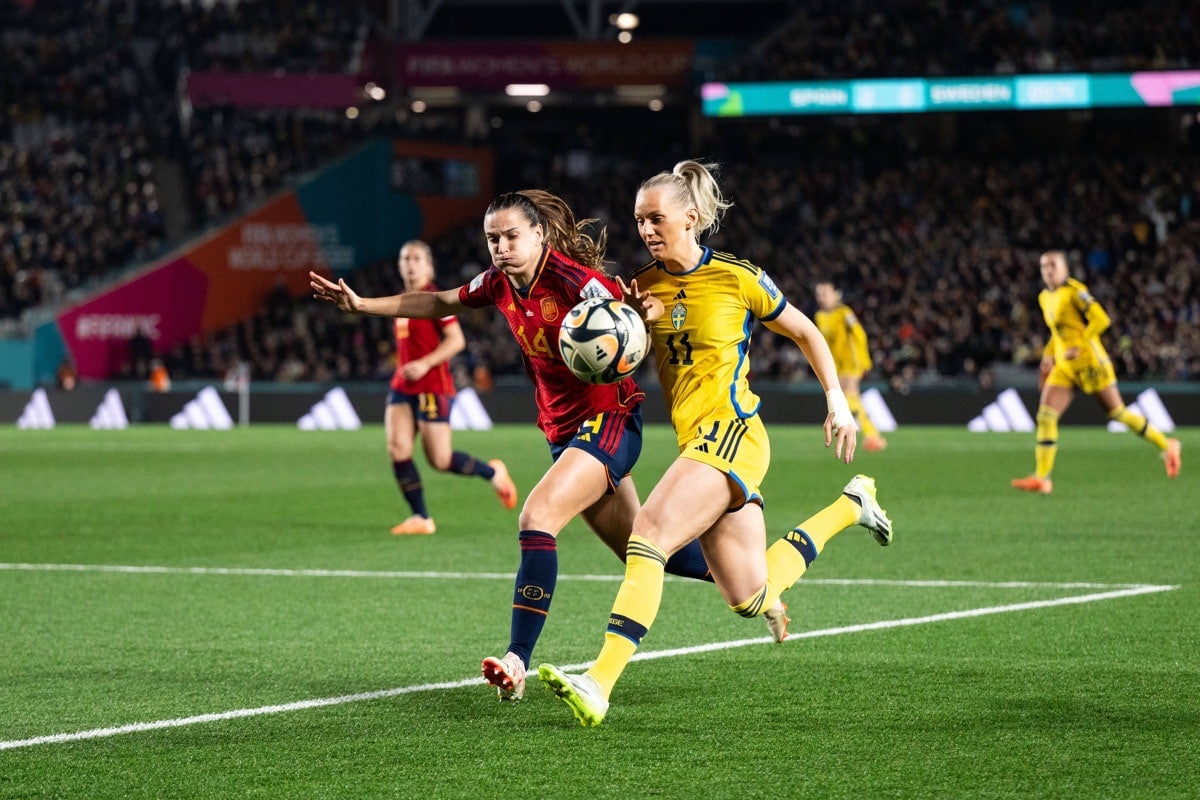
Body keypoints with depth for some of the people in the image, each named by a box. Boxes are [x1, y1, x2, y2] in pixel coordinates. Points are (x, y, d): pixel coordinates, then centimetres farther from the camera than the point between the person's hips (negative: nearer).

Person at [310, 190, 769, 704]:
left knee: (537, 518, -26)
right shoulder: (500, 283, 2)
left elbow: (627, 313, -28)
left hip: (608, 421, -8)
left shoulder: (573, 278, -20)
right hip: (563, 430, 8)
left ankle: (517, 662, -28)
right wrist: (361, 304, 14)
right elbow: (440, 303, 18)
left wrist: (641, 311, -53)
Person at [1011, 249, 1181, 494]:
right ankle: (1042, 478, -12)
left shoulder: (1074, 291, -12)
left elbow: (1101, 319, -19)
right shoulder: (1044, 298, 12)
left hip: (1090, 362, -7)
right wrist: (1048, 355, 18)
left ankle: (1166, 446, 21)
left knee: (1117, 412, 3)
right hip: (1064, 368, 7)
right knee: (1045, 417, -9)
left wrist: (1079, 346, -24)